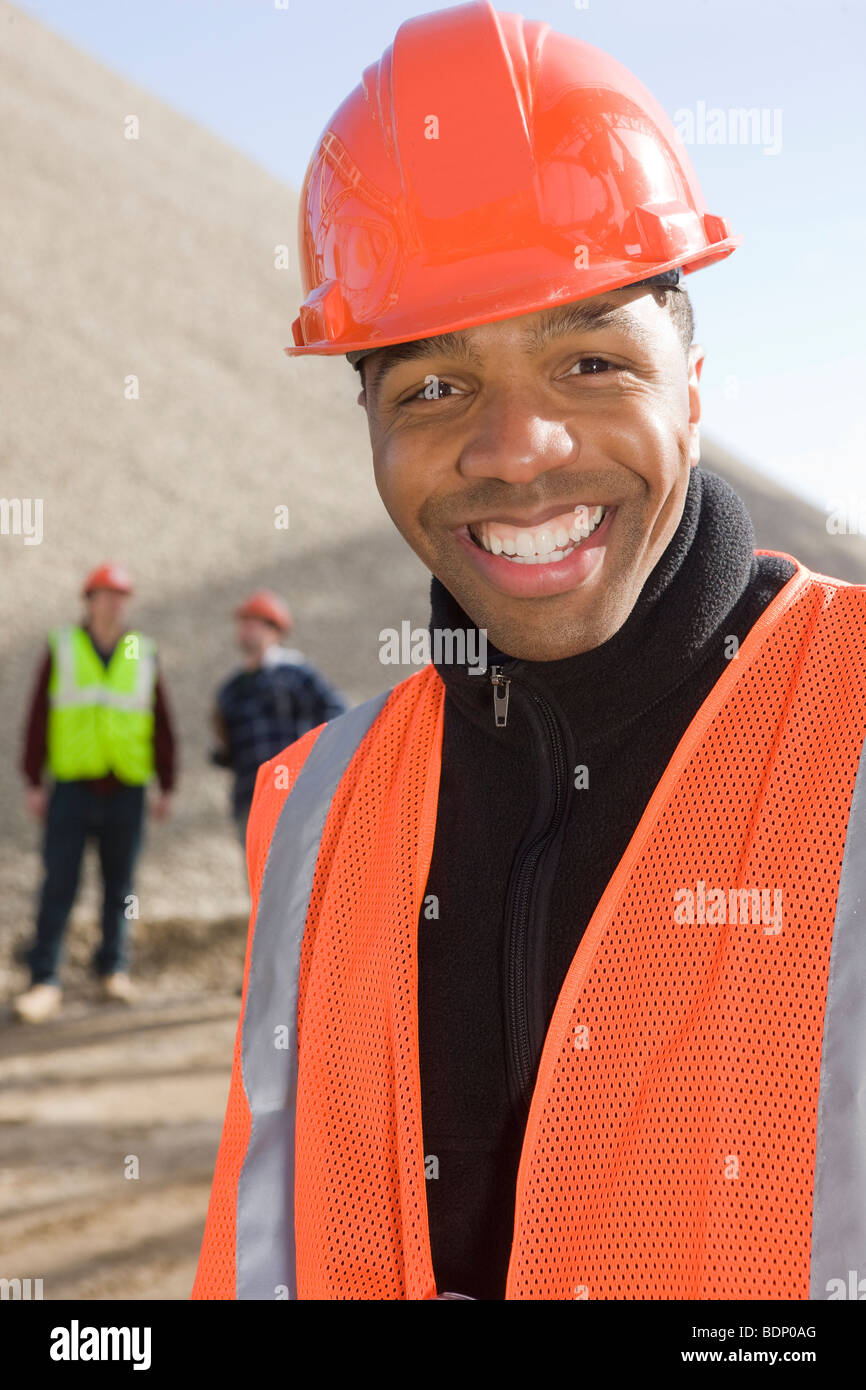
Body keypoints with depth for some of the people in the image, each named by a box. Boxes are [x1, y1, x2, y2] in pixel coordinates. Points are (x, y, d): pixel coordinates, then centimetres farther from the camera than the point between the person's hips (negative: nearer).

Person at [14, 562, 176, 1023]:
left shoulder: (143, 656, 8)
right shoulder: (61, 649, 5)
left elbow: (162, 727, 10)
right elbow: (38, 720, 4)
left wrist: (166, 788, 6)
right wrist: (34, 783, -2)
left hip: (125, 792, 2)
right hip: (72, 789, -1)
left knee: (119, 885, 7)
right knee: (58, 885, -6)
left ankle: (113, 970, 18)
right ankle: (45, 981, -6)